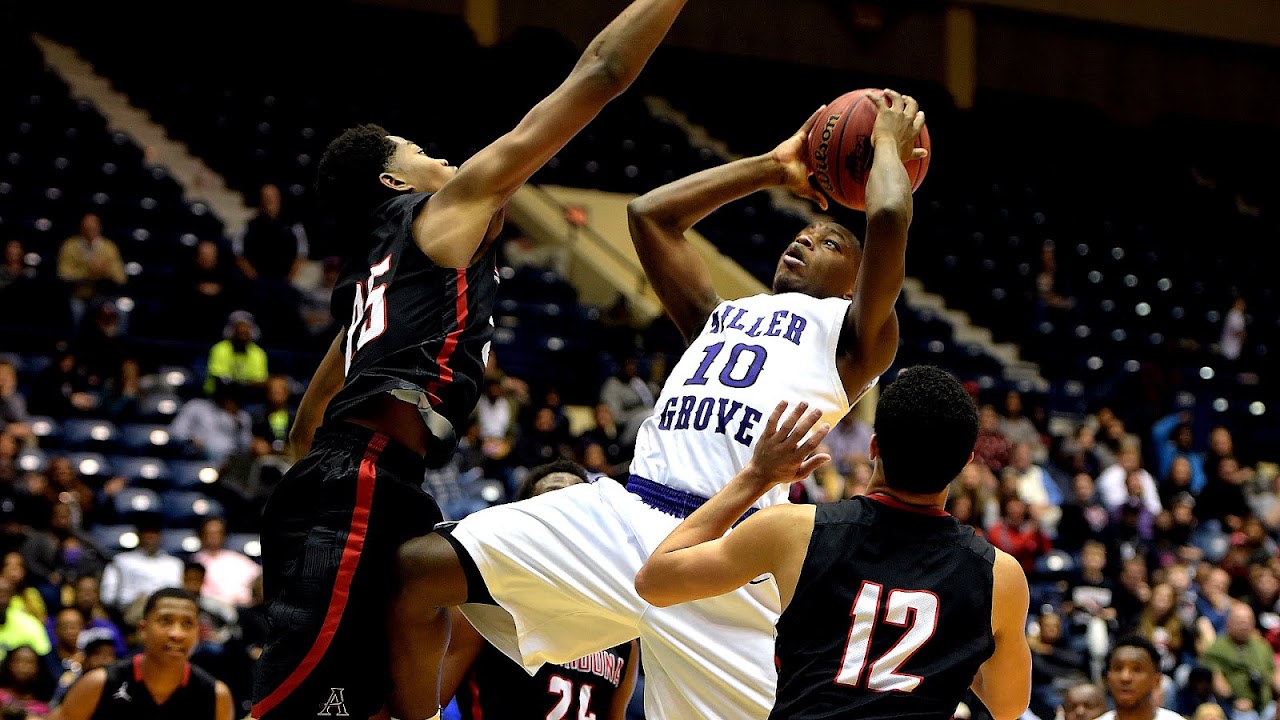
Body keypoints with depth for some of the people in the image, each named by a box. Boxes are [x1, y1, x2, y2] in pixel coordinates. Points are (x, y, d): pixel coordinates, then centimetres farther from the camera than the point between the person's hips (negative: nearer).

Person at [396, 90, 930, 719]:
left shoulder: (851, 334, 14)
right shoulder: (720, 317, 32)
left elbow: (888, 218, -1)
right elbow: (650, 214, 35)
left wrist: (887, 143, 19)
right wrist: (773, 167, 39)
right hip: (619, 516, 5)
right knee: (414, 571, -11)